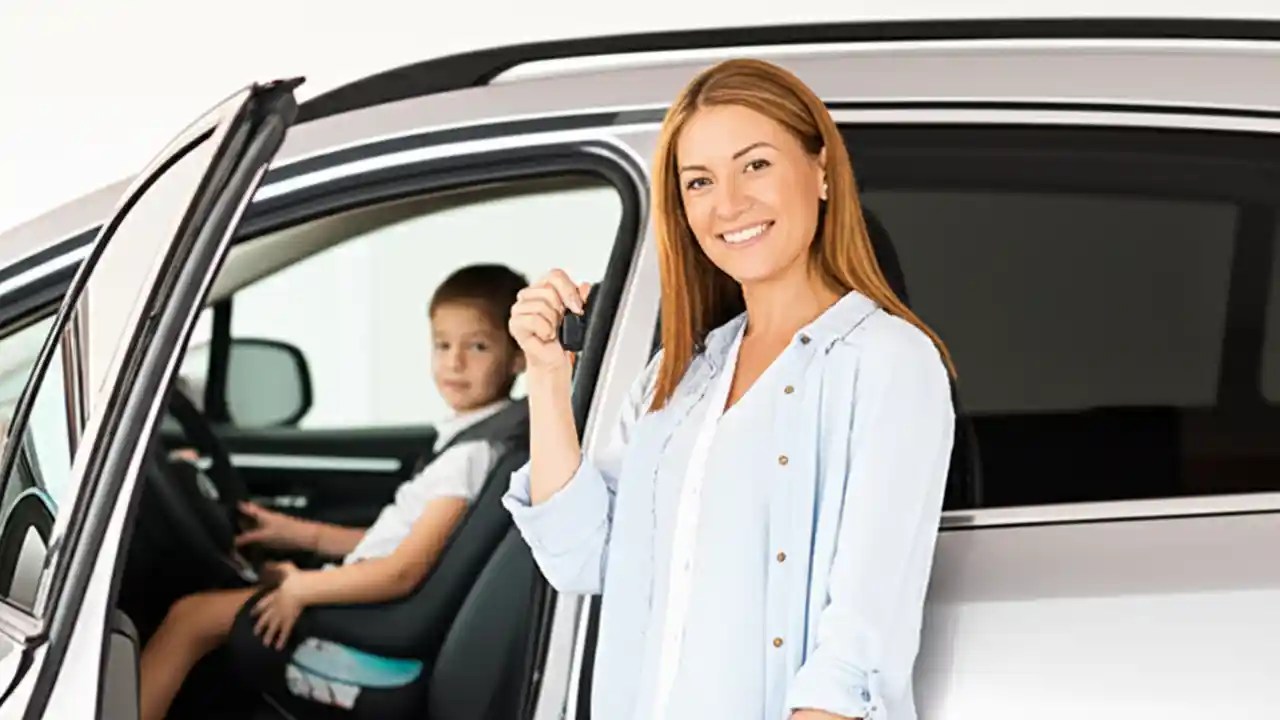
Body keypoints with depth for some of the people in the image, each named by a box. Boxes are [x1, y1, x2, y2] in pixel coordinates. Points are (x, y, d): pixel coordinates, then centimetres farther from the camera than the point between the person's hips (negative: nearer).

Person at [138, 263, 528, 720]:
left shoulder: (473, 452, -20)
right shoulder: (468, 436, 9)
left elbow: (404, 571, -25)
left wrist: (299, 588, -19)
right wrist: (297, 533, 17)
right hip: (369, 594, 10)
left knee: (189, 617, -8)